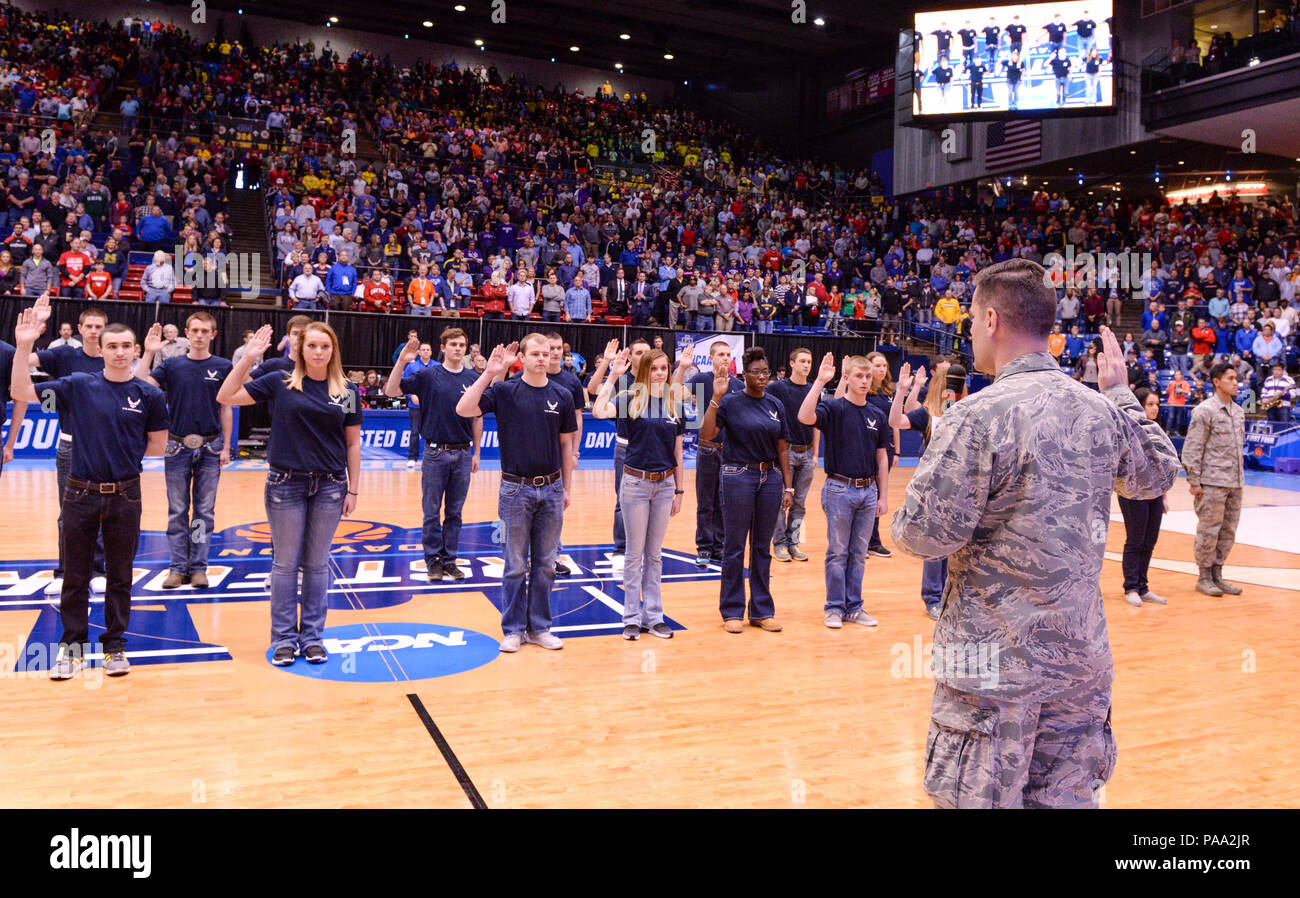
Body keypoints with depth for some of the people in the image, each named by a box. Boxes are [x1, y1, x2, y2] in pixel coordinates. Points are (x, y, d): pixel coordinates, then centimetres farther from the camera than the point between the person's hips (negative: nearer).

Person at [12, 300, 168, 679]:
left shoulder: (149, 395, -2)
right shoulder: (78, 385, -1)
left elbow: (157, 445, 7)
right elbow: (21, 392, -6)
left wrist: (121, 455, 0)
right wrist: (24, 346, -16)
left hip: (125, 496, 0)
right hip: (81, 494, 0)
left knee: (120, 576, 10)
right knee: (75, 576, 10)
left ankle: (115, 647, 23)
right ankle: (73, 646, 24)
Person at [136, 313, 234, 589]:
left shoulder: (223, 367, 2)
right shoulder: (172, 365, 2)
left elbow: (226, 409, 5)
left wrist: (225, 447, 1)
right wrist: (148, 352, -16)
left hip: (210, 447, 0)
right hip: (177, 446, 0)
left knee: (205, 510, 5)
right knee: (177, 510, 6)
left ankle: (199, 567, 12)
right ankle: (178, 567, 13)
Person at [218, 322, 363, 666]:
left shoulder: (348, 392, 3)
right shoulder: (280, 382, -1)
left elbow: (353, 443, 6)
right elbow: (225, 397, -2)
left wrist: (353, 489, 4)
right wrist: (248, 357, -10)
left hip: (329, 486, 1)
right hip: (285, 484, -1)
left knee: (317, 564, 10)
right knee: (285, 563, 6)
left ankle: (312, 637, 21)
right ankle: (284, 638, 17)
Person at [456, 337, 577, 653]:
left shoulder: (562, 395, 4)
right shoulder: (504, 391, -3)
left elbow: (566, 444, 10)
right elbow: (463, 410, -16)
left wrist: (566, 488, 9)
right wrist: (489, 373, -19)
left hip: (551, 489, 3)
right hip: (516, 489, -2)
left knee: (545, 564, 10)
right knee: (516, 565, 6)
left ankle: (539, 627, 21)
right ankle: (513, 629, 17)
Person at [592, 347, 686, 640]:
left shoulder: (675, 405, 5)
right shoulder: (630, 399, -5)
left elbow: (677, 453, 9)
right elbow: (599, 411, -25)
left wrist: (680, 490, 8)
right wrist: (613, 376, -20)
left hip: (665, 484, 3)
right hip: (636, 482, -3)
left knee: (655, 554, 12)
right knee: (635, 554, 5)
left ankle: (653, 616, 21)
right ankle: (632, 618, 15)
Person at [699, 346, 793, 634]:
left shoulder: (776, 405, 8)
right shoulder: (730, 402, -5)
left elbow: (782, 448, 11)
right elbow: (706, 434, -17)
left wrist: (788, 485, 8)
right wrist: (716, 398, -24)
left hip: (769, 477, 4)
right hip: (738, 476, -4)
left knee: (763, 547, 11)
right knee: (735, 547, 3)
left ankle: (762, 610, 20)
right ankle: (733, 611, 13)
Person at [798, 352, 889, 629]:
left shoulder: (877, 415, 8)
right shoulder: (834, 407, -6)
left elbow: (882, 457, 12)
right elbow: (805, 417, -27)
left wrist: (883, 496, 9)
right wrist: (820, 381, -28)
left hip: (868, 490, 4)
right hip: (839, 489, -4)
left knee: (859, 553, 11)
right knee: (837, 552, 3)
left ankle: (854, 607, 21)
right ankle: (834, 608, 13)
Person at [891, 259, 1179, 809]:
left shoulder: (978, 417, -18)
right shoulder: (1102, 411, 2)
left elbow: (923, 535, -16)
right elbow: (1159, 476, 21)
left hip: (996, 664, -6)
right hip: (1080, 658, 6)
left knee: (981, 799, 6)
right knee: (1066, 798, 18)